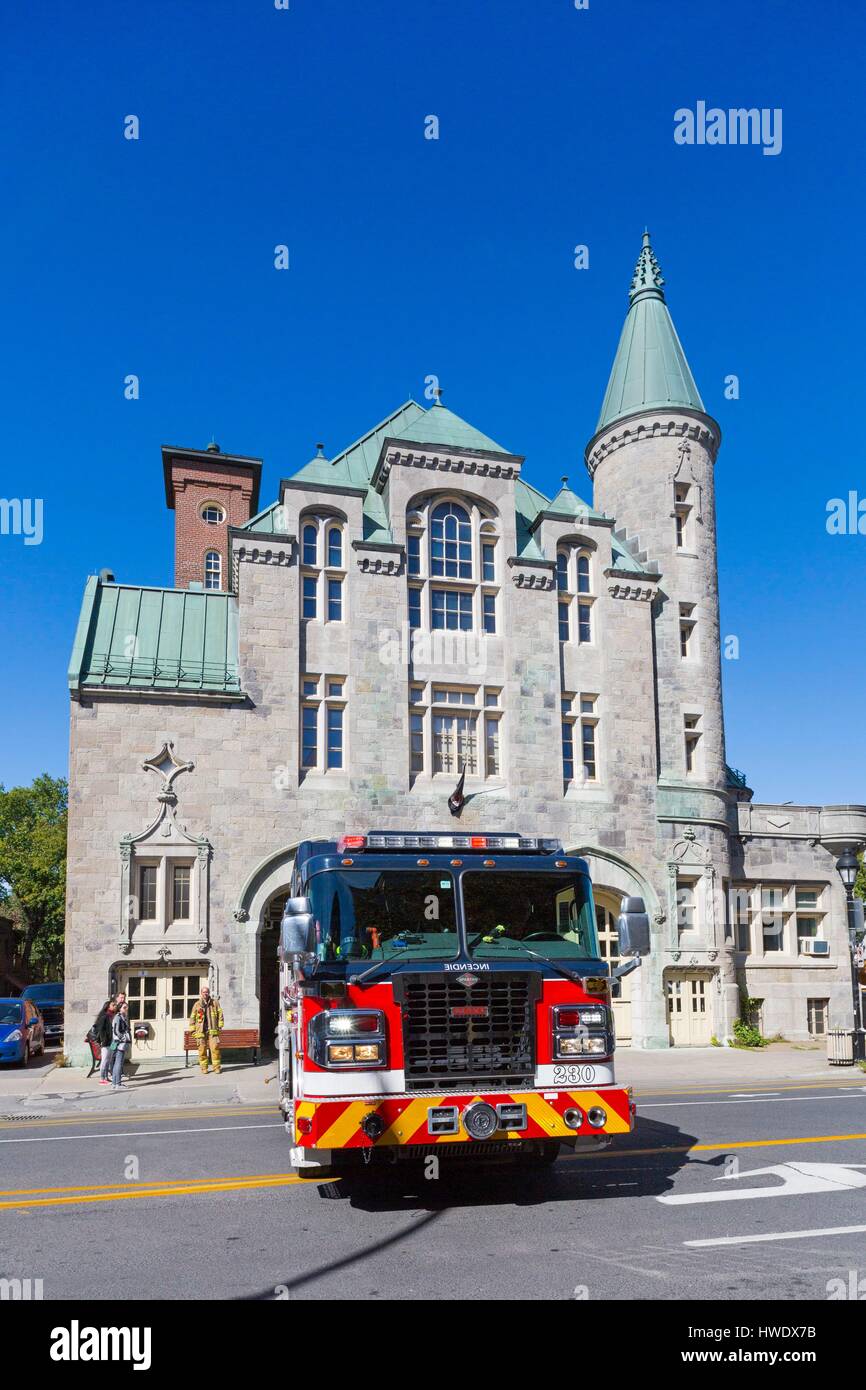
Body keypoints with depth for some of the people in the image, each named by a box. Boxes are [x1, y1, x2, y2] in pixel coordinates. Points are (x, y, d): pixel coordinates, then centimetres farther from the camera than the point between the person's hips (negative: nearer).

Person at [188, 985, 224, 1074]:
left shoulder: (215, 1002, 9)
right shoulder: (197, 1004, 9)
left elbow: (220, 1014, 9)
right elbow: (192, 1018, 10)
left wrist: (220, 1026, 1)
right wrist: (192, 1030, 3)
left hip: (212, 1030, -1)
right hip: (201, 1030, 1)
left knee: (215, 1048, -9)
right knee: (202, 1049, 0)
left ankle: (217, 1067, -3)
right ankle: (204, 1068, 10)